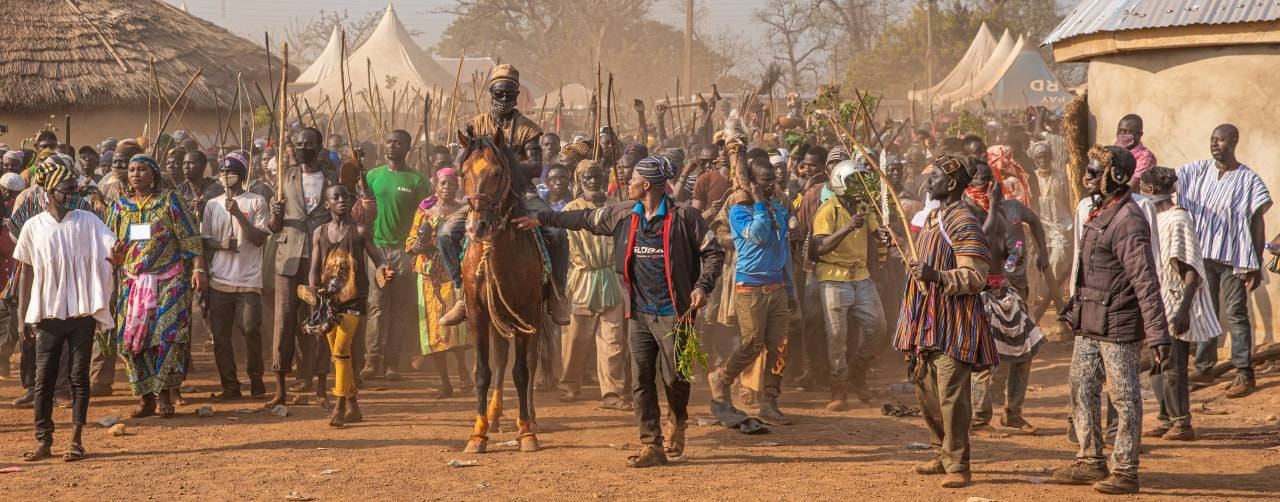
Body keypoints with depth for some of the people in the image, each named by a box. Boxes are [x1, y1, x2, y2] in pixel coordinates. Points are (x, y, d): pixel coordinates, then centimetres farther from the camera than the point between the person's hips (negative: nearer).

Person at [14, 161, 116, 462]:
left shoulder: (88, 222, 2)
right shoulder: (34, 227, 3)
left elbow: (113, 250, -7)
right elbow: (26, 273, 8)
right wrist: (22, 316, 6)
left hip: (82, 312, 0)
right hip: (47, 313, 1)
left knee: (79, 377, 2)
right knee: (43, 378, 2)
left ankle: (76, 441, 7)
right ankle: (43, 441, 9)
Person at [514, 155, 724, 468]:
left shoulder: (683, 218, -8)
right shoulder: (623, 217, 7)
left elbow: (713, 252, -3)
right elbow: (584, 219, 18)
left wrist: (703, 286, -18)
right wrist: (541, 219, 19)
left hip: (672, 313, -5)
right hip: (639, 313, 5)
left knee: (673, 377, -2)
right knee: (641, 381, 2)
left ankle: (679, 423, 30)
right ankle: (651, 446, 7)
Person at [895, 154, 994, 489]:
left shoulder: (964, 224, -13)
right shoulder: (933, 218, 15)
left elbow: (975, 277, -19)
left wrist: (937, 276, -33)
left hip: (952, 324, -9)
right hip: (928, 322, 9)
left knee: (951, 395, -10)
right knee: (927, 392, 14)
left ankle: (957, 466, -5)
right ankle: (943, 455, 26)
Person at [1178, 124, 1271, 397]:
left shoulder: (1248, 180, -6)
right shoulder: (1198, 171, 5)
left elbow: (1258, 223, -4)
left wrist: (1257, 265, -7)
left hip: (1233, 258, -4)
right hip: (1202, 255, 4)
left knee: (1235, 314, -2)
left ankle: (1244, 375, 2)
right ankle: (1204, 369, 21)